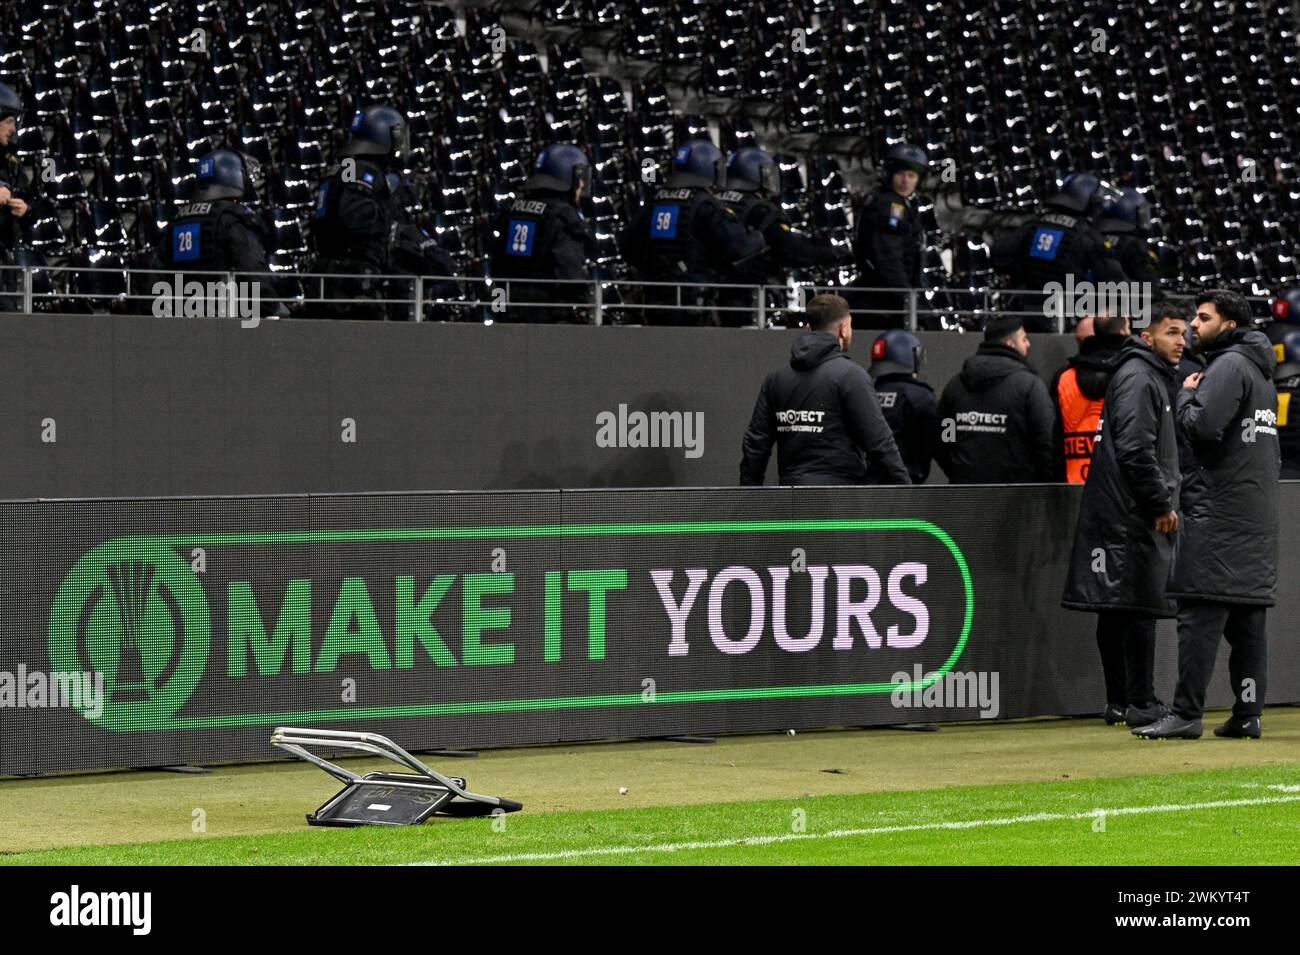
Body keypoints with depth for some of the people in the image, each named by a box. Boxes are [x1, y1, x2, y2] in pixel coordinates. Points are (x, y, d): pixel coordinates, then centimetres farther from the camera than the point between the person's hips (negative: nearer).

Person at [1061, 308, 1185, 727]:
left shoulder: (1151, 378, 23)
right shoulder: (1138, 378, -11)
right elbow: (1135, 449, -19)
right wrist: (1162, 505, -16)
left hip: (1115, 515, 11)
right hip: (1132, 515, -11)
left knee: (1116, 610, 9)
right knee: (1140, 607, -9)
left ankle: (1119, 702, 12)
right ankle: (1140, 704, -9)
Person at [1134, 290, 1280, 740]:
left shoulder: (1229, 366, -10)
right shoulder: (1260, 370, 20)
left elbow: (1204, 427, -21)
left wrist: (1186, 395, -3)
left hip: (1220, 509, -10)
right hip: (1258, 513, 10)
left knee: (1201, 613, -10)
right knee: (1248, 616, 8)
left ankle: (1186, 714, -12)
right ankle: (1248, 714, 7)